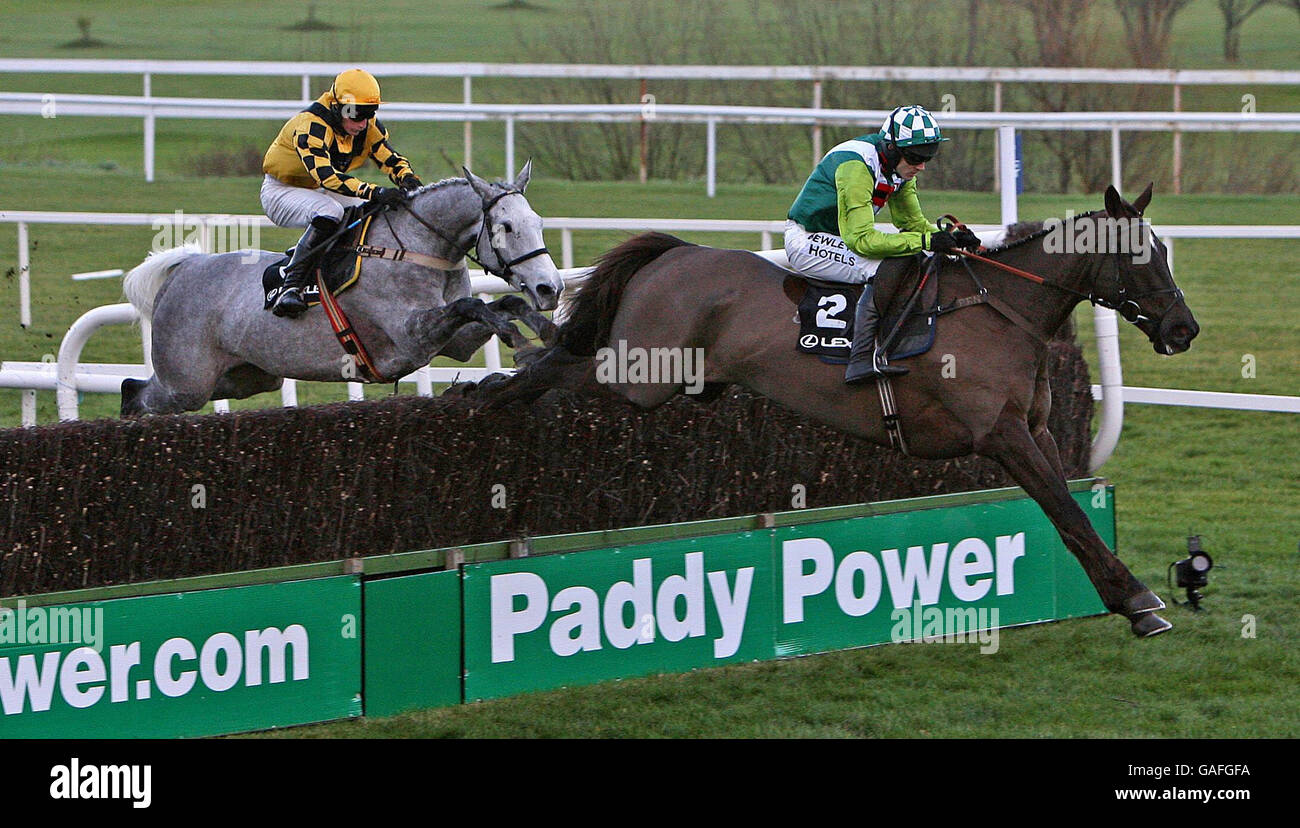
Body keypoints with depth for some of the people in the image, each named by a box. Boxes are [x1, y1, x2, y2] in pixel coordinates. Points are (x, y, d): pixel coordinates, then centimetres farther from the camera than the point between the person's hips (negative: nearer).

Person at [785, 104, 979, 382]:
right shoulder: (856, 165, -28)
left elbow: (913, 221, 9)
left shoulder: (900, 168, 0)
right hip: (807, 240, -10)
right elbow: (861, 239, -32)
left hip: (843, 236, 10)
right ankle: (862, 360, -32)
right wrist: (925, 241, -35)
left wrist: (950, 237, -11)